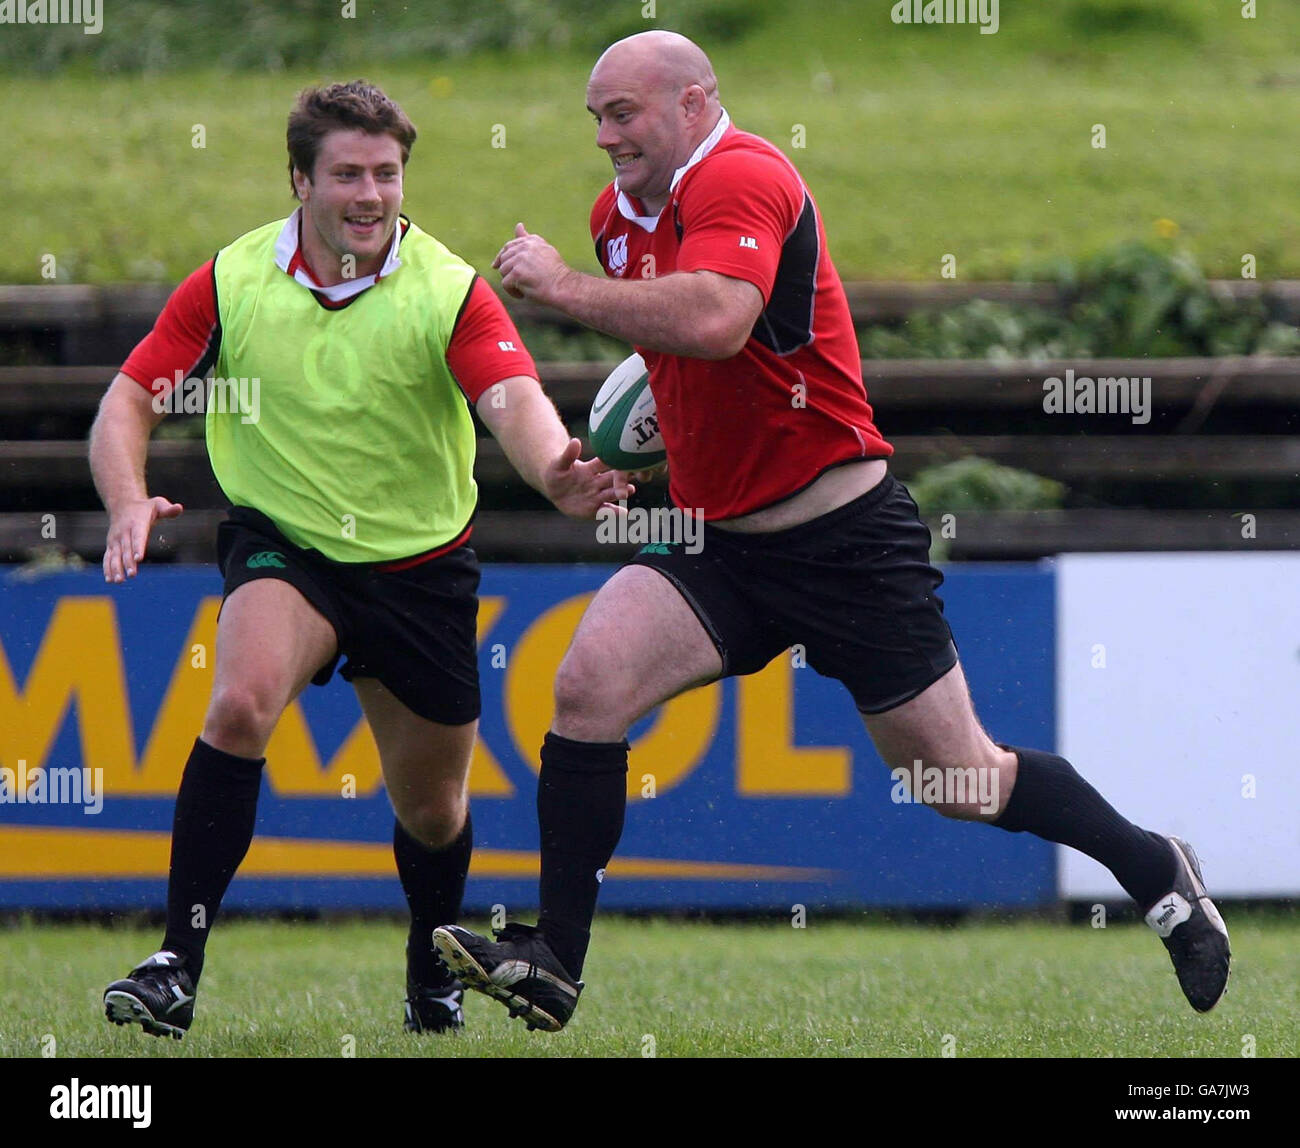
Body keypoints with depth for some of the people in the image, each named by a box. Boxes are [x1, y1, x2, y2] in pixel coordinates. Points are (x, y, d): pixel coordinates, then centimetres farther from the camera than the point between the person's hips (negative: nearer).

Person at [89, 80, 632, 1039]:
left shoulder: (449, 291, -16)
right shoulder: (232, 282, -11)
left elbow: (515, 400, -32)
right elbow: (131, 401, -6)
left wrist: (555, 473, -54)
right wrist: (129, 503, -27)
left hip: (421, 563, 1)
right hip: (284, 545, -1)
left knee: (433, 810, 12)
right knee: (241, 704, -31)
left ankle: (433, 976, 43)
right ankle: (178, 965, -25)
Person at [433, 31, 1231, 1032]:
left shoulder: (742, 178, -19)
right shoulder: (620, 212, 9)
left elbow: (714, 319, -38)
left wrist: (563, 285, -29)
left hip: (845, 535, -7)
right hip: (720, 546, 7)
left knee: (958, 777, 3)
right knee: (590, 683, -16)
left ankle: (1157, 870, 26)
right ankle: (553, 966, -14)